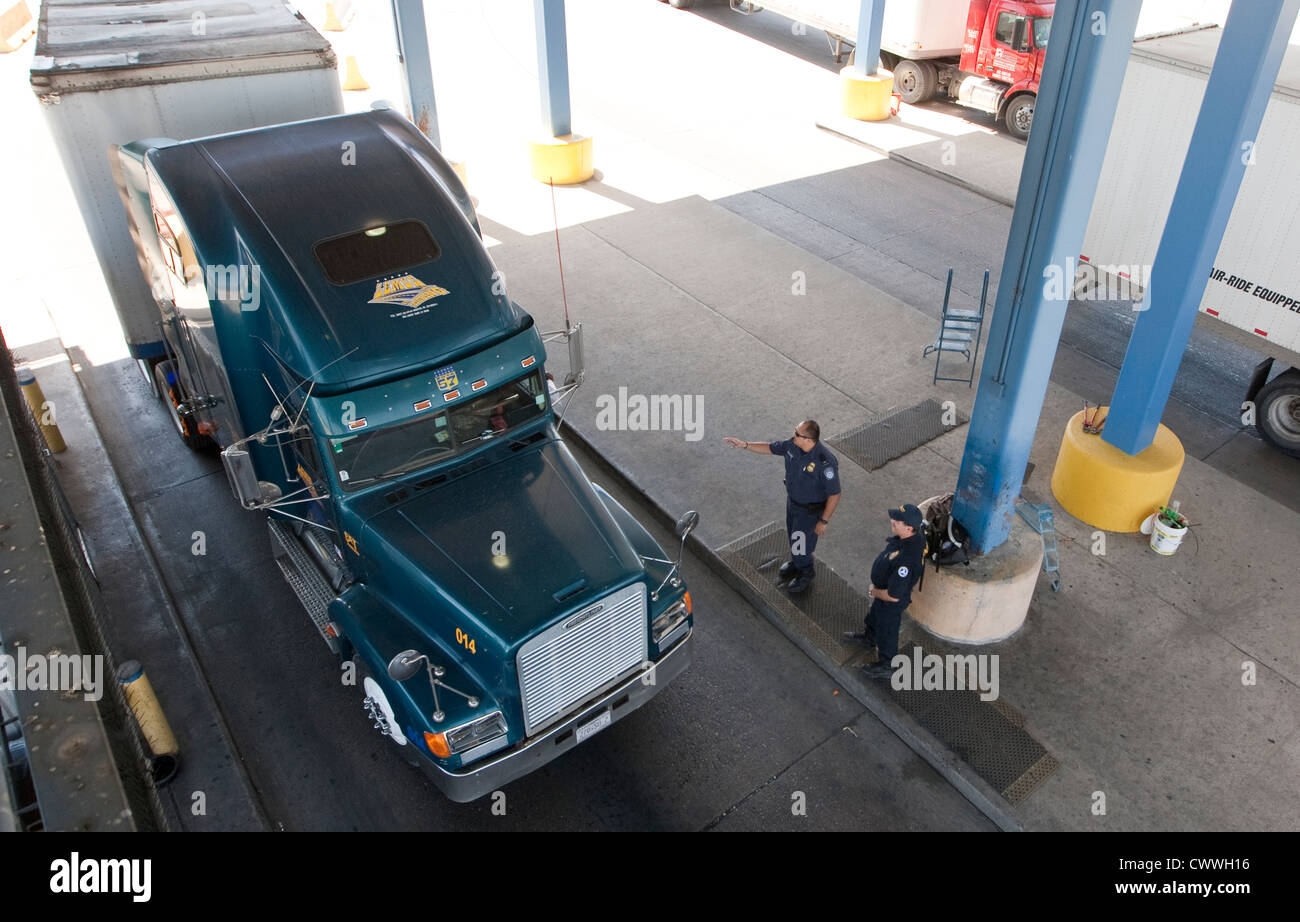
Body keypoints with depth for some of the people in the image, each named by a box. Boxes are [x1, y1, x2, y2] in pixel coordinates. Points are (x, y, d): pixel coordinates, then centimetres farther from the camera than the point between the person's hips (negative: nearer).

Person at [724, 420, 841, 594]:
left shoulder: (825, 462, -37)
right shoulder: (792, 445, -18)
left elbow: (834, 495, -27)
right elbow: (770, 448, 1)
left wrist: (824, 521, -21)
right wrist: (745, 445, -8)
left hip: (810, 510, -7)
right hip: (792, 501, 7)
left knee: (800, 544, 11)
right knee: (792, 535, 28)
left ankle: (806, 573, 41)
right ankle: (796, 561, 57)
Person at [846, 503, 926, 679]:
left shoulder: (907, 559, -46)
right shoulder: (916, 533, -19)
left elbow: (893, 596, -37)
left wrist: (875, 592, -16)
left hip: (891, 602, -8)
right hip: (882, 589, 8)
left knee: (886, 631, 19)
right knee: (873, 616, 35)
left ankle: (886, 665, 45)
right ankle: (869, 637, 65)